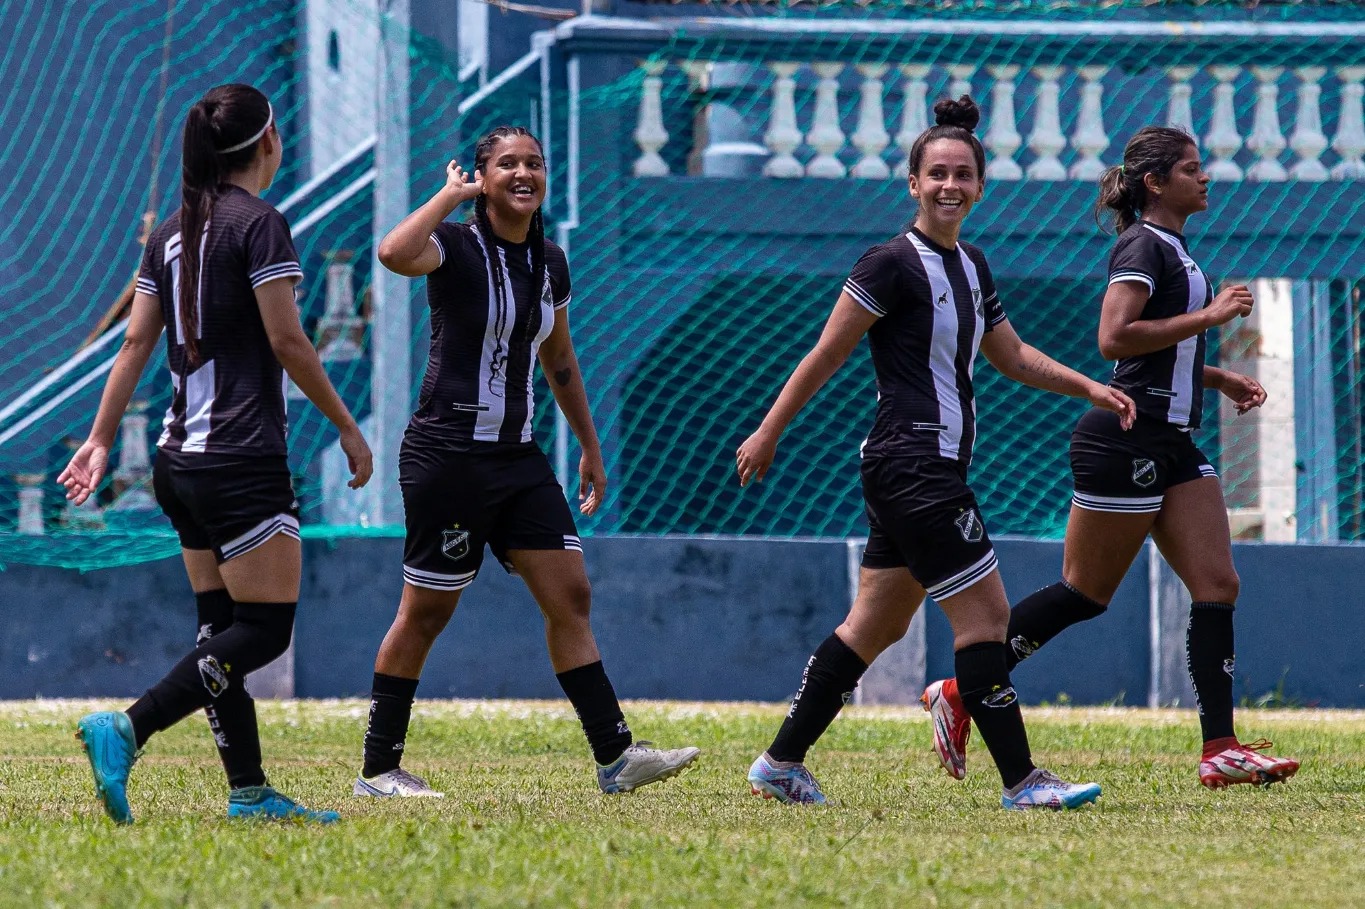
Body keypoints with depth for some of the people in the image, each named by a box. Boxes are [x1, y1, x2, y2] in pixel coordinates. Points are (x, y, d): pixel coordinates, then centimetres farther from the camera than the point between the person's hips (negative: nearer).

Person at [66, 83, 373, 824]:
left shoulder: (173, 231, 12)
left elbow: (136, 343, 11)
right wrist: (348, 428, -4)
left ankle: (249, 792, 8)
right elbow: (287, 341, -12)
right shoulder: (258, 223, -10)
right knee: (266, 627, -8)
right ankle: (126, 730, -21)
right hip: (242, 460, -9)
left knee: (222, 627, 11)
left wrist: (102, 440, 14)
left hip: (180, 459, 9)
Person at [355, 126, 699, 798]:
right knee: (426, 612, -1)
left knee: (570, 596, 1)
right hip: (447, 457, -7)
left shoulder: (550, 263, 10)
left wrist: (590, 449, 24)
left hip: (517, 455, 7)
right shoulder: (456, 248, -11)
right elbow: (394, 253, -34)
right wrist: (452, 193, -20)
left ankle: (615, 756, 2)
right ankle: (377, 771, 8)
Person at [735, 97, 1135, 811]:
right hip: (912, 467, -9)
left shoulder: (971, 268, 14)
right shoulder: (892, 264, -11)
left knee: (877, 625, 11)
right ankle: (1021, 782, -7)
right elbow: (825, 356, -8)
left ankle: (780, 765, 17)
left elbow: (1014, 358, 24)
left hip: (935, 471, 9)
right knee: (985, 613, -10)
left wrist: (1089, 388, 12)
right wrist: (768, 434, -6)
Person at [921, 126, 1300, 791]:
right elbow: (1115, 338, -25)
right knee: (1085, 593, -4)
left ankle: (1220, 749, -4)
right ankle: (959, 693, 7)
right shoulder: (1144, 246, -11)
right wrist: (1209, 316, -21)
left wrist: (1220, 379, 18)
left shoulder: (1170, 249, 18)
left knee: (1217, 585, -1)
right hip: (1127, 440, -10)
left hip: (1171, 447, 10)